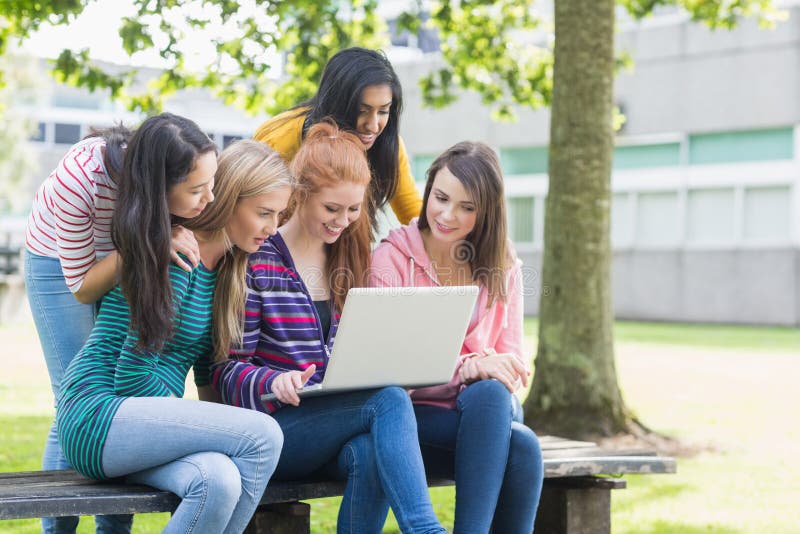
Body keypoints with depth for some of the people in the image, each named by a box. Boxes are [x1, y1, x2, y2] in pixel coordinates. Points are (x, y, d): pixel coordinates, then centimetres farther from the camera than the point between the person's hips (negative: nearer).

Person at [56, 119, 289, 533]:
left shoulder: (226, 265, 14)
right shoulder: (177, 257, -13)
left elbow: (206, 372, 19)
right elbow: (131, 378, -14)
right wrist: (200, 425, -6)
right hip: (96, 414, -7)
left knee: (220, 480, -29)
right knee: (263, 436, -25)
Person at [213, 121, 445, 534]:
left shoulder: (348, 263, 15)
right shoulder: (255, 263, -4)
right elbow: (226, 371, -6)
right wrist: (274, 381, -28)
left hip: (336, 426, 5)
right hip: (273, 426, -5)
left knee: (370, 453, -33)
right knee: (390, 400, -30)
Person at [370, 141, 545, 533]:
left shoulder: (503, 268, 11)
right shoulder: (392, 258, -1)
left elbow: (511, 357, 7)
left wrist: (498, 372, -18)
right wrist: (467, 368, -27)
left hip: (486, 410, 3)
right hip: (415, 413, -3)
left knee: (522, 446, -34)